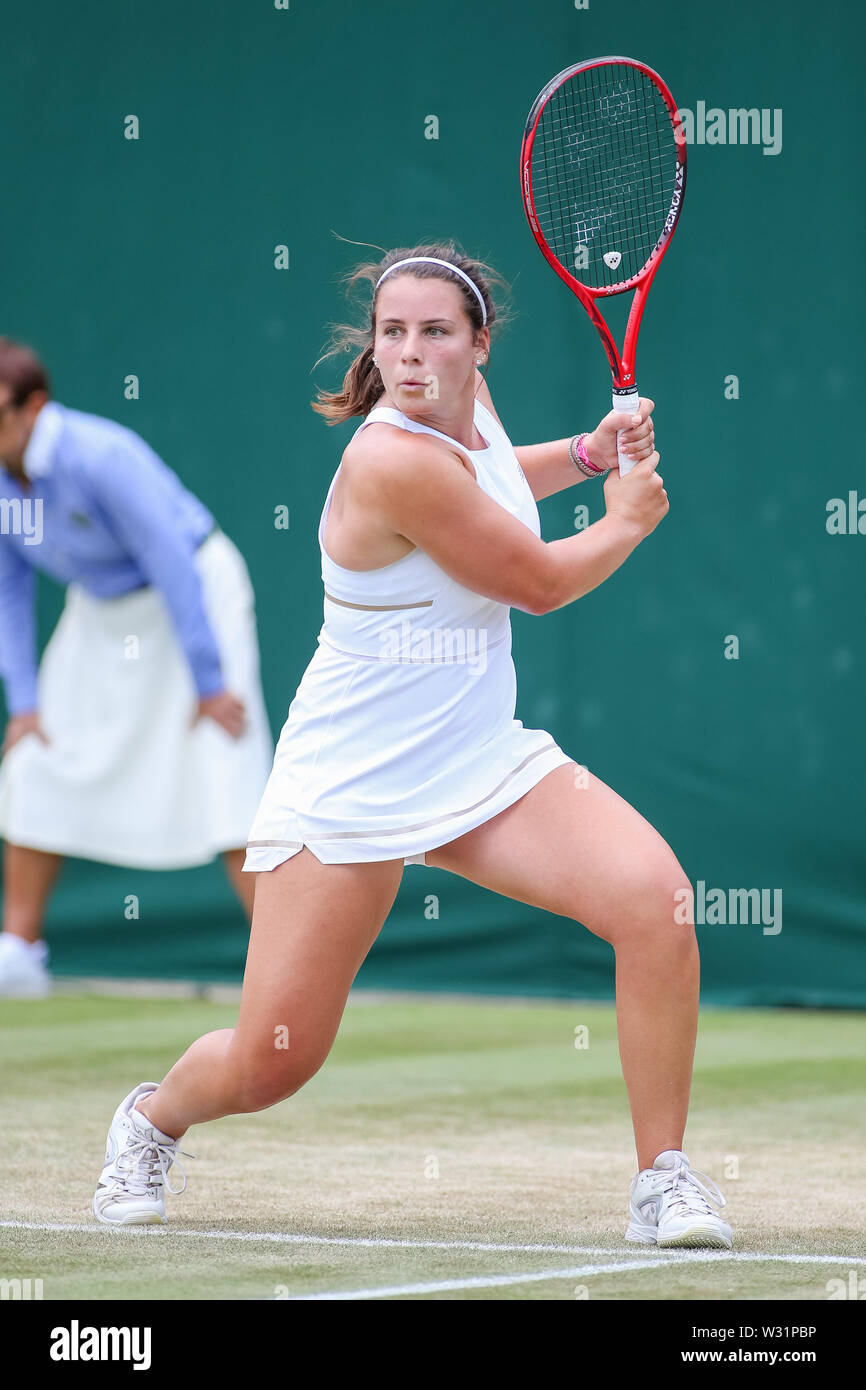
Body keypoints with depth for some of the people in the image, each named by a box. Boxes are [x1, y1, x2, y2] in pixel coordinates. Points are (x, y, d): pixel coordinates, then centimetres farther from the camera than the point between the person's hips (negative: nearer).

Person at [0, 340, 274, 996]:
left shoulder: (98, 459, -32)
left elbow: (174, 566, -29)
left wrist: (209, 683, -27)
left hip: (198, 591, -7)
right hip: (103, 610, 8)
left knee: (222, 779, -15)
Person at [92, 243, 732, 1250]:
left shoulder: (469, 405, 1)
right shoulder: (392, 460, -24)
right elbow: (539, 582, -13)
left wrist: (586, 453, 13)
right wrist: (628, 521, 6)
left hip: (483, 761, 6)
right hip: (351, 782, -6)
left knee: (655, 899, -20)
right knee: (271, 1064, -2)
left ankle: (663, 1178, -8)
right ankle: (154, 1117, 34)